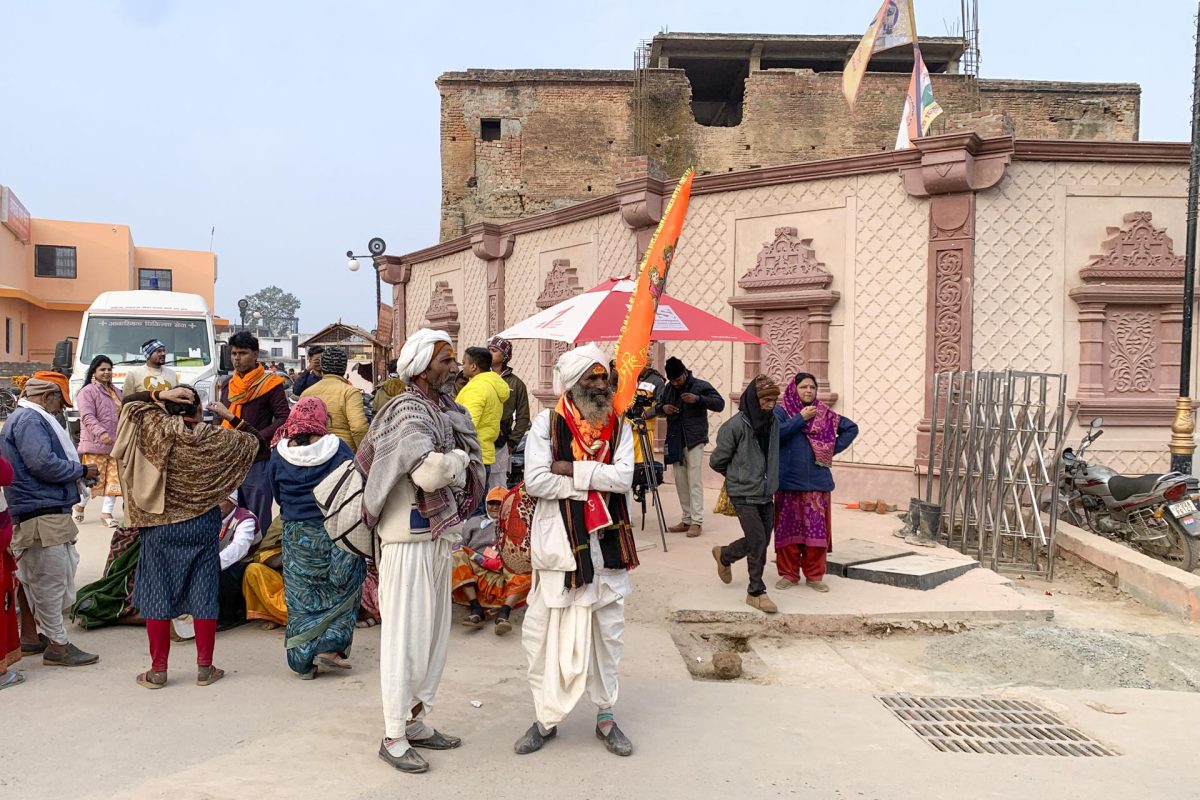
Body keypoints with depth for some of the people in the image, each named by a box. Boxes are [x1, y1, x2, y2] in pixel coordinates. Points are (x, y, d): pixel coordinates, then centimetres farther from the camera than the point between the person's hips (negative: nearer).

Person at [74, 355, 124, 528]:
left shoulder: (115, 391, 19)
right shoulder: (87, 391, -6)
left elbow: (121, 415, 26)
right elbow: (88, 417, -17)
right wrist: (101, 432, -31)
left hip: (115, 444, 7)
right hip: (94, 444, -7)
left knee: (114, 479, 0)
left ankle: (106, 512, 6)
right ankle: (80, 505, 22)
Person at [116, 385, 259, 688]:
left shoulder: (157, 429, -10)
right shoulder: (216, 438, -6)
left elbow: (129, 402, 1)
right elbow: (252, 440, 9)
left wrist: (160, 395, -7)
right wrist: (230, 417, 10)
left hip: (159, 527, -1)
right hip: (203, 527, 1)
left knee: (158, 595, 7)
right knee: (204, 595, 7)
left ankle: (158, 670, 12)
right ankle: (205, 668, 13)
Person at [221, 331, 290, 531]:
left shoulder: (269, 384, -5)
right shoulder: (228, 384, 14)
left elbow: (284, 417, -10)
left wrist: (259, 438, -17)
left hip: (257, 461, -6)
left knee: (259, 519, -3)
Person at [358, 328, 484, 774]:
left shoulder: (445, 408, 11)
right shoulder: (409, 412, -16)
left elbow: (471, 469, 9)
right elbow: (428, 473, -30)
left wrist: (449, 462, -10)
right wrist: (458, 459, -12)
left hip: (438, 536, 9)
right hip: (410, 539, -9)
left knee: (434, 633, 16)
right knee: (406, 637, -1)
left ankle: (415, 721, 29)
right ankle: (393, 737, 11)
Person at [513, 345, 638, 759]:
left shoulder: (619, 426, 5)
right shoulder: (547, 423, -3)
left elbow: (623, 477, -11)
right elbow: (535, 481, -15)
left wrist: (570, 469, -16)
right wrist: (597, 484, -12)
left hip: (606, 543, 3)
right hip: (558, 541, -2)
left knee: (607, 632, 12)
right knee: (544, 634, 3)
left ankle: (605, 716, 27)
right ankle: (546, 718, 20)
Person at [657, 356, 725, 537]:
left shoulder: (700, 386, -4)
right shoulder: (668, 388, 12)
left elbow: (720, 404, -10)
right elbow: (657, 405, 22)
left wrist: (698, 399, -23)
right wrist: (663, 408, -3)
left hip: (694, 440, -6)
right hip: (676, 441, 6)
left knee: (694, 481, -9)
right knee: (680, 481, 7)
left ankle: (697, 521, -8)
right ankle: (687, 519, 14)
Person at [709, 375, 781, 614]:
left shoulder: (774, 422, 0)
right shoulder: (736, 425, -18)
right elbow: (716, 461, -8)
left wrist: (769, 478, 10)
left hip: (766, 494, 6)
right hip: (744, 494, -6)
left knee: (761, 540, 13)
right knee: (758, 542, -7)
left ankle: (724, 555, 39)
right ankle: (756, 592, 9)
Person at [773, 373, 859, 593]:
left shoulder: (824, 414, 9)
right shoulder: (781, 411, 1)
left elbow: (851, 428, 16)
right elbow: (776, 433, -17)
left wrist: (834, 449, 6)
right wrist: (801, 418, -15)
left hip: (817, 481, 2)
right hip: (788, 481, -2)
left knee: (817, 529, 1)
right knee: (788, 528, 2)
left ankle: (814, 575, 11)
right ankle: (789, 573, 13)